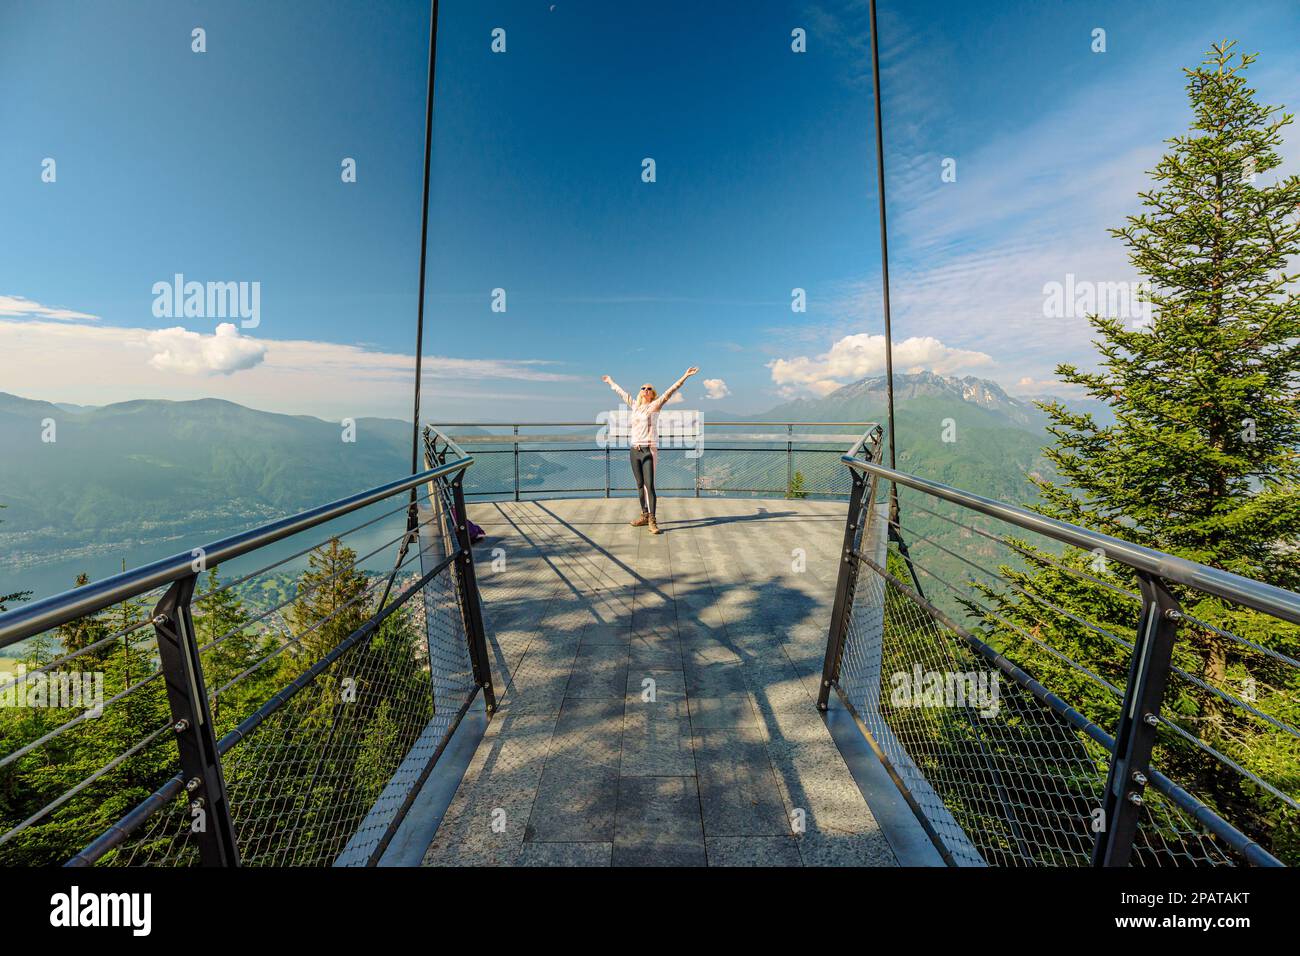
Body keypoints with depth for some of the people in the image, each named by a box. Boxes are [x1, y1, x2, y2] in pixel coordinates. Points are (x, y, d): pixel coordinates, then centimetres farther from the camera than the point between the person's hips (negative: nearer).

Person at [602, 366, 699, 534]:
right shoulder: (635, 406, 16)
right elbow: (622, 393, 31)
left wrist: (685, 376, -12)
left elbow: (669, 391, -5)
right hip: (635, 450, 6)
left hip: (649, 450, -5)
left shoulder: (655, 405, 3)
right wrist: (610, 382, 44)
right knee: (640, 485, 11)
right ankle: (644, 516, 21)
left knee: (649, 485, -11)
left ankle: (652, 521, -11)